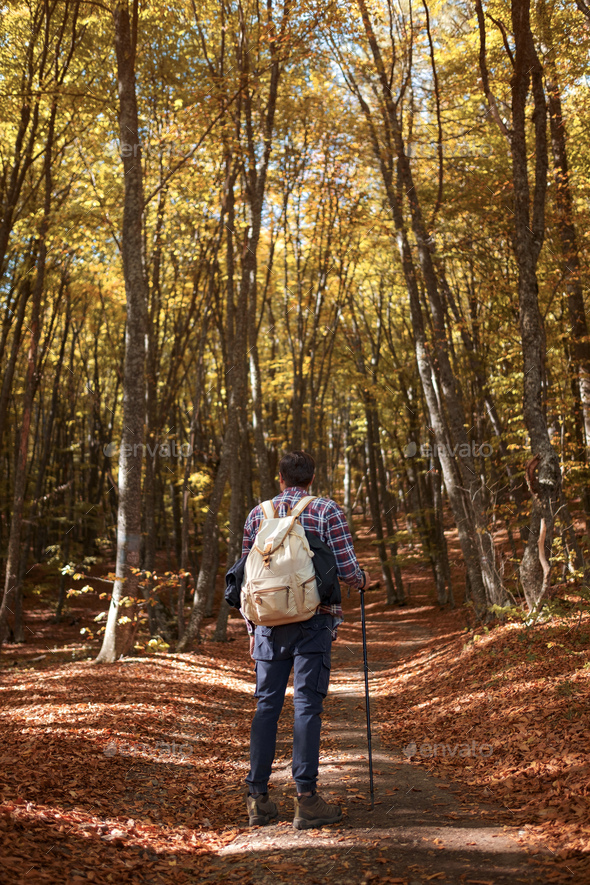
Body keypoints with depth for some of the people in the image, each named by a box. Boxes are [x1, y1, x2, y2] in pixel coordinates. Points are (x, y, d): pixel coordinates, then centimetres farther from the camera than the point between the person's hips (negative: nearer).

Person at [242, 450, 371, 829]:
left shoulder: (258, 514, 9)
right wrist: (363, 580, 19)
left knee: (266, 705, 9)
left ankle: (258, 797, 13)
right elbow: (347, 569, -5)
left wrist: (252, 628, 18)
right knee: (307, 705, -1)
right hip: (313, 621, -3)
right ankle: (306, 798, -1)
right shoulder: (328, 511, 0)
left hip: (270, 621, 3)